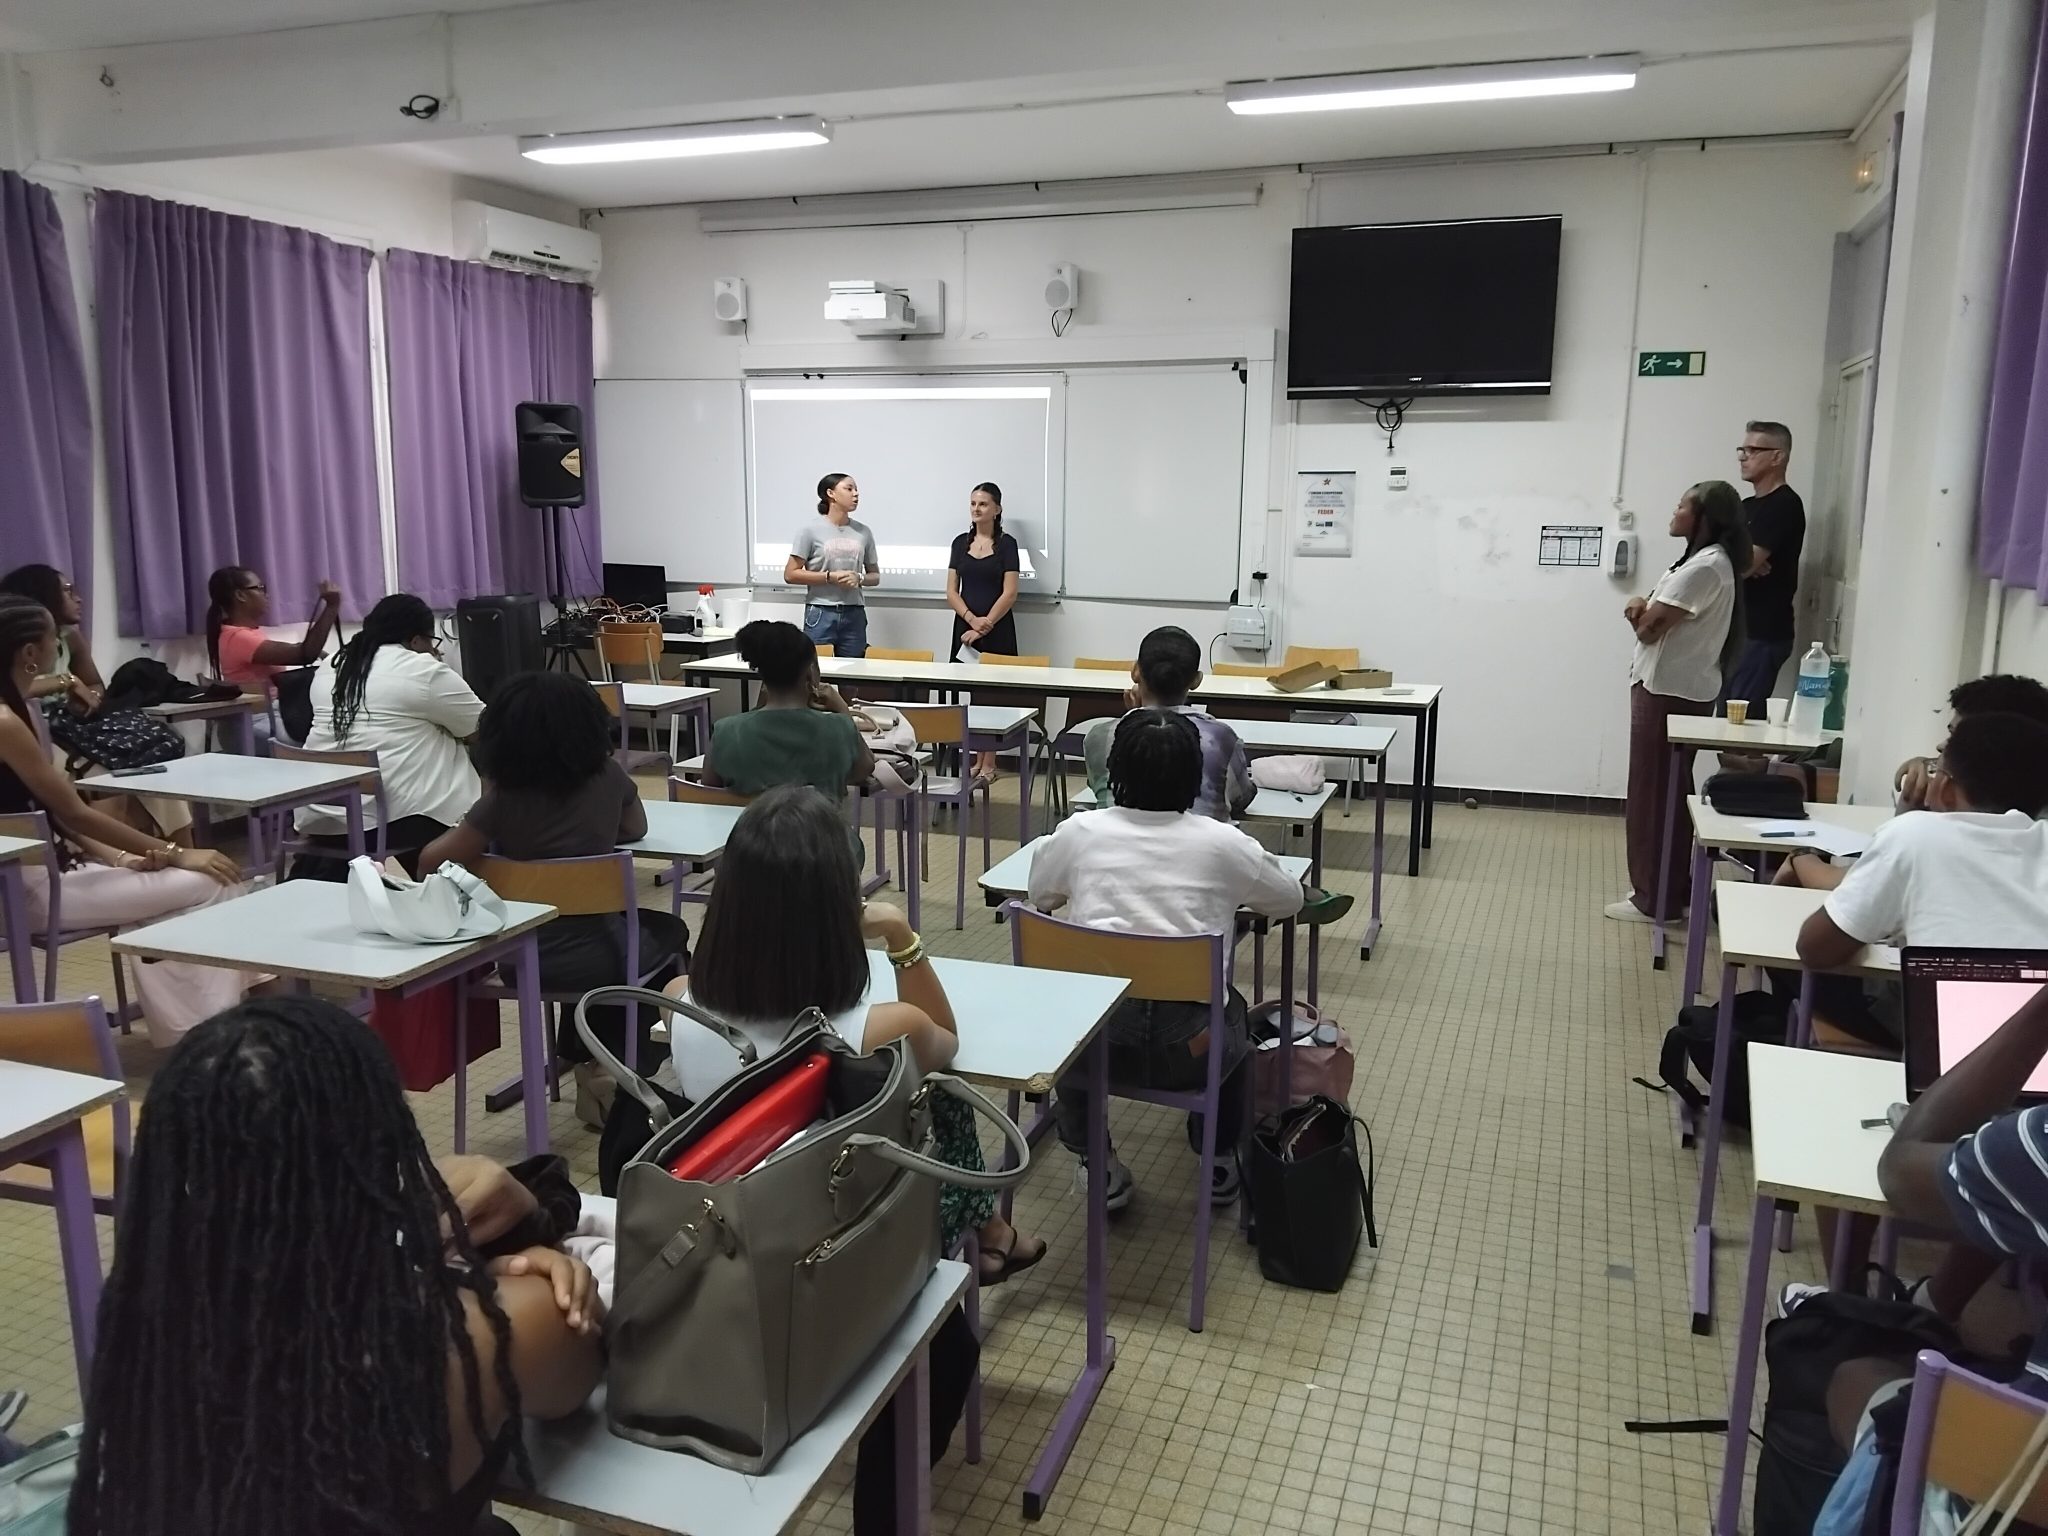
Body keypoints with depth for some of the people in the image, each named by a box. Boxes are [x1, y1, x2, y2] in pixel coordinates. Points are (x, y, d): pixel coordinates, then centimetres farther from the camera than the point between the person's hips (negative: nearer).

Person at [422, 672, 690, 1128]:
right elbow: (636, 829, 10)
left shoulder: (503, 800, -12)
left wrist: (487, 808, 4)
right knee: (669, 933, 30)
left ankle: (590, 1063, 34)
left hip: (519, 958, 2)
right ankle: (614, 1067, 29)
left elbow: (433, 862, -9)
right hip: (595, 959, -2)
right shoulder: (608, 778, -9)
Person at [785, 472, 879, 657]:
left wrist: (859, 578, -7)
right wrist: (830, 577, -13)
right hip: (820, 614, -3)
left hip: (854, 615, 3)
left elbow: (875, 576, 16)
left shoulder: (864, 532, 9)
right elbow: (790, 575, -4)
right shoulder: (811, 530, -2)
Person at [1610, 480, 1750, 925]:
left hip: (1670, 693, -10)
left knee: (1654, 794, -4)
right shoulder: (1706, 561, 16)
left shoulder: (1704, 566, -18)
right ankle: (1666, 889, 24)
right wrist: (1646, 609, -9)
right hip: (1674, 690, 10)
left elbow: (1648, 627, -19)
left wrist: (1641, 611, 2)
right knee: (1665, 792, 15)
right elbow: (1659, 621, 13)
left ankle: (1655, 900, 4)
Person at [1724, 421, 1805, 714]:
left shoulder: (1785, 505, -11)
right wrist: (1746, 563, -10)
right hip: (1739, 628, 8)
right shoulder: (1747, 505, 18)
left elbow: (1744, 563, -19)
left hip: (1764, 634, -8)